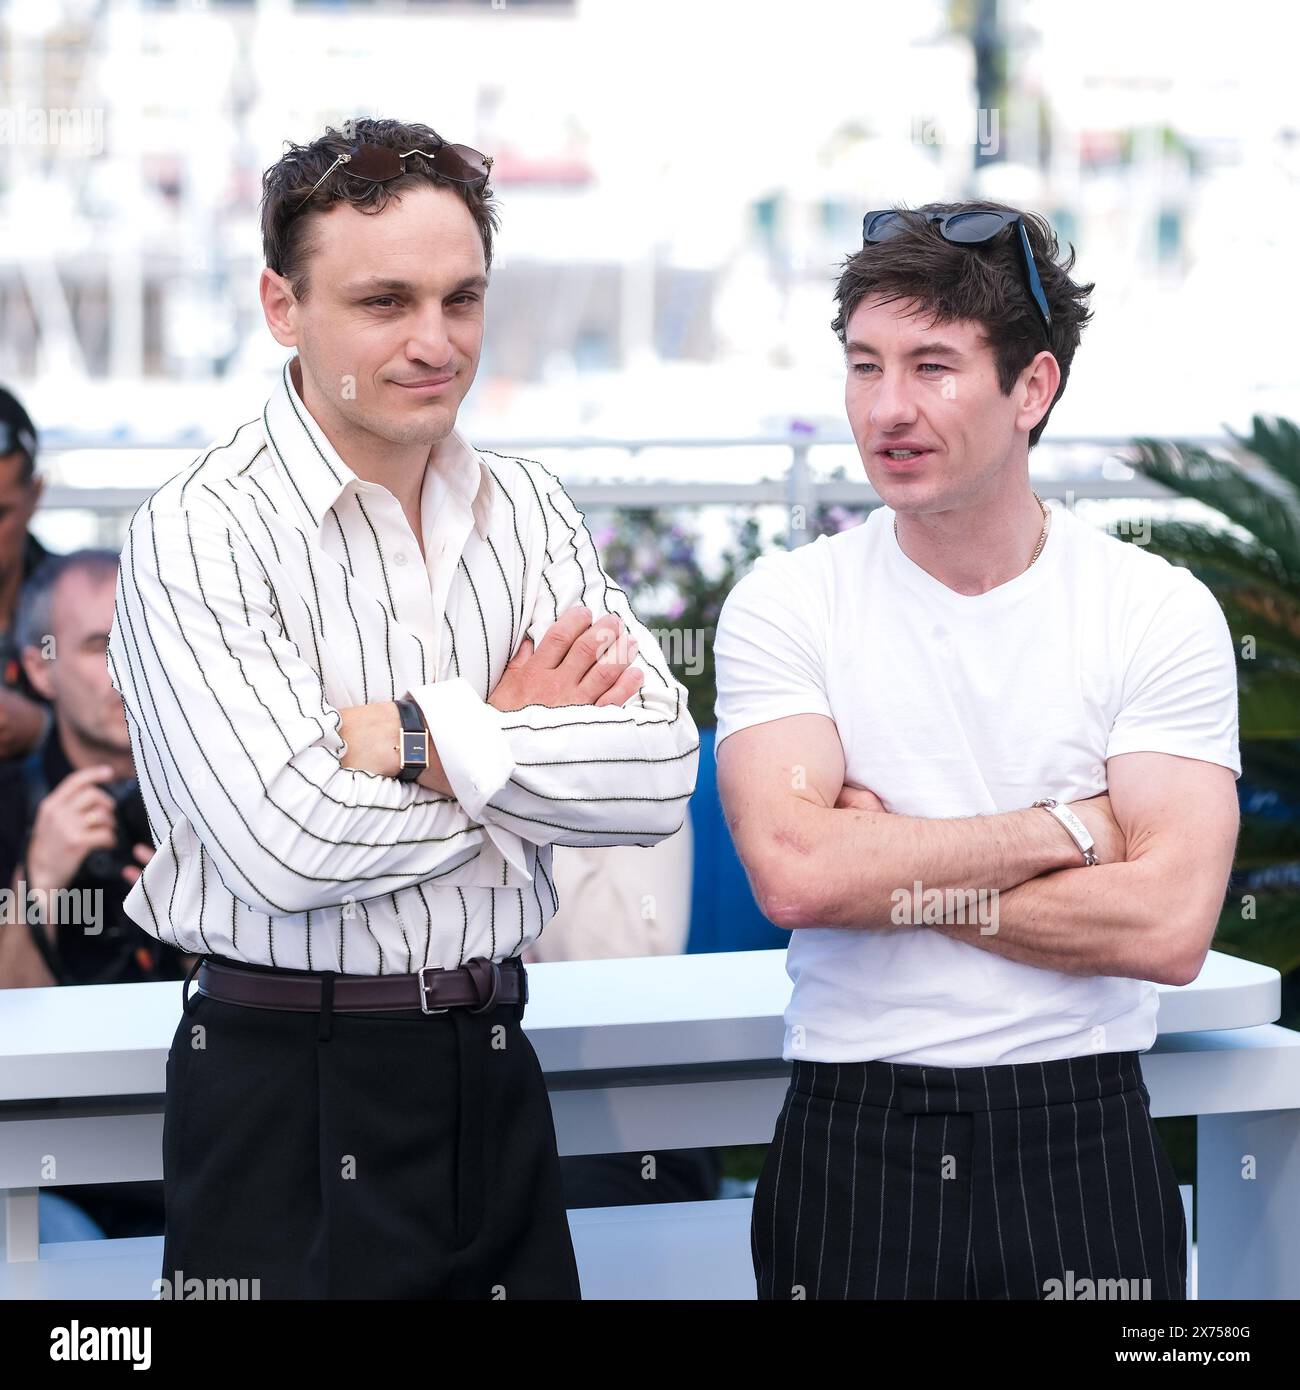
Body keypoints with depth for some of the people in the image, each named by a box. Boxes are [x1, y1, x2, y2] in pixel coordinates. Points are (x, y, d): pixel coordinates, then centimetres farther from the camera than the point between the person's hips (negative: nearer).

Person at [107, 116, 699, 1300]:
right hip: (294, 1103, -5)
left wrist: (428, 742, -16)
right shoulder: (201, 535, -12)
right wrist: (514, 732, -8)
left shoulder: (529, 511, 6)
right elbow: (288, 841, -22)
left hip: (494, 1069, 5)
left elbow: (663, 779, -5)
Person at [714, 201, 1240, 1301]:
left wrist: (890, 873, -12)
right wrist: (1066, 827, -12)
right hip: (851, 1149, 0)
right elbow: (792, 873, -17)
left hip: (1083, 1146, 0)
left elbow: (1168, 927, -14)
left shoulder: (1162, 612, -4)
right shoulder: (786, 604, -2)